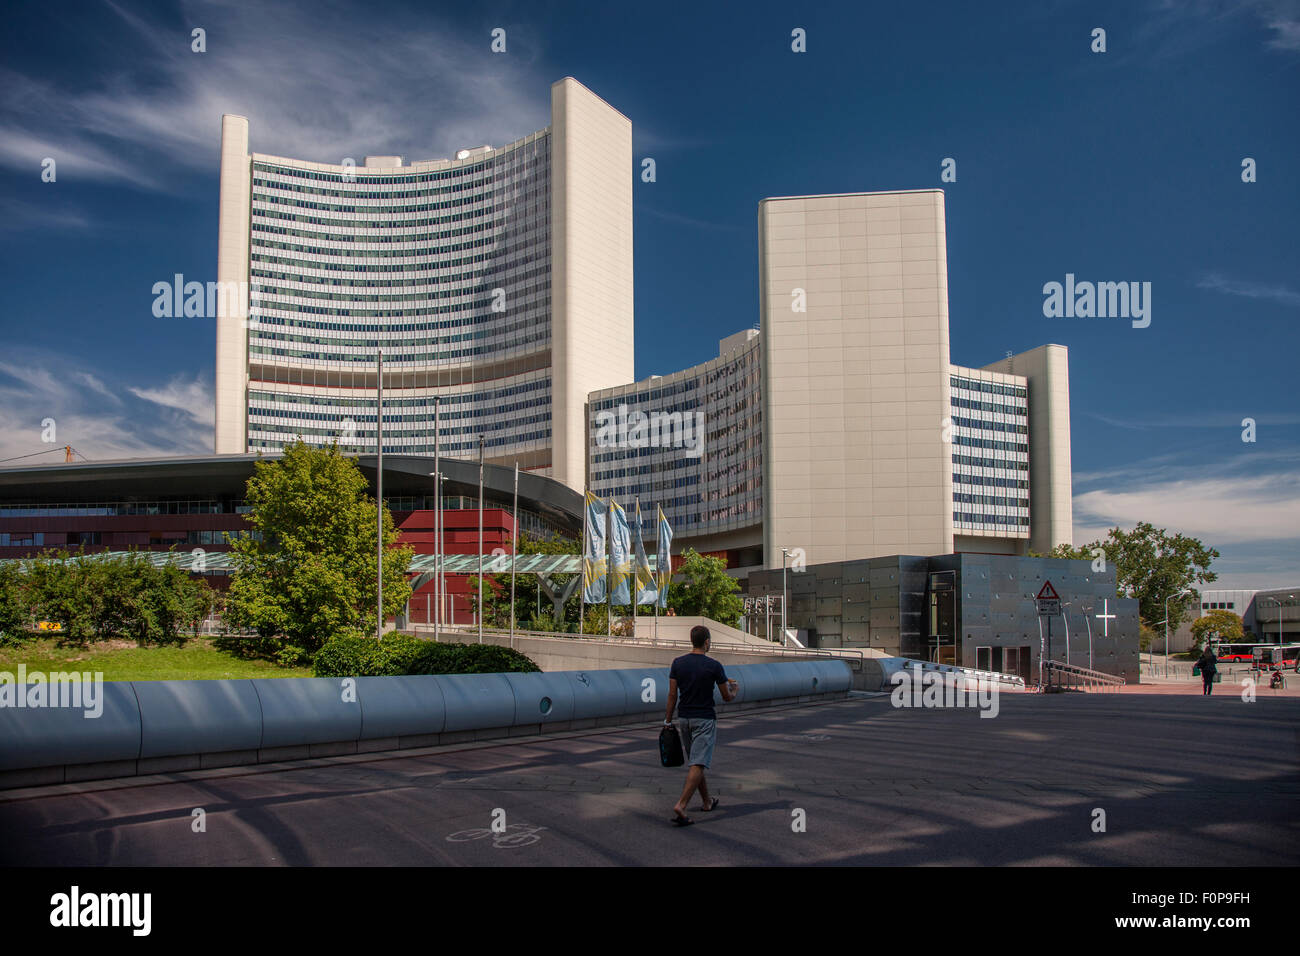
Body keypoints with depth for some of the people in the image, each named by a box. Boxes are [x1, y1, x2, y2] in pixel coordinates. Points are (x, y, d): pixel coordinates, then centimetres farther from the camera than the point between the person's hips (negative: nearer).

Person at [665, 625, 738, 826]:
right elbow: (727, 697, -2)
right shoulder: (714, 666, -10)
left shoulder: (678, 663, -1)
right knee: (697, 765, -9)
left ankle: (707, 801, 32)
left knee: (694, 762, 19)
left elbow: (672, 694, -1)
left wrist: (667, 720, 7)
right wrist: (735, 689, 20)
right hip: (705, 720, -5)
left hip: (684, 719, 5)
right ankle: (680, 806, -23)